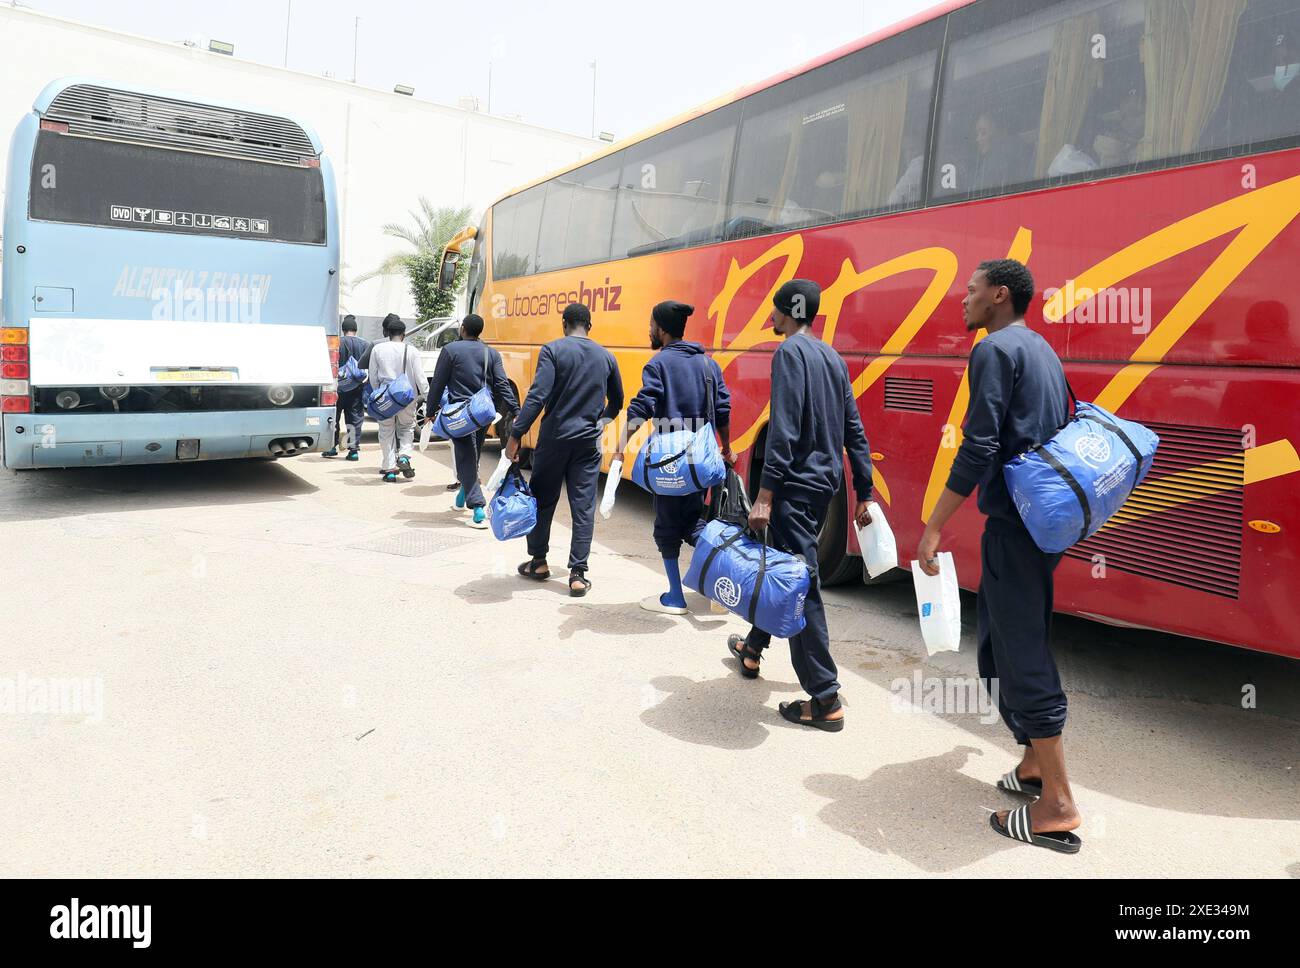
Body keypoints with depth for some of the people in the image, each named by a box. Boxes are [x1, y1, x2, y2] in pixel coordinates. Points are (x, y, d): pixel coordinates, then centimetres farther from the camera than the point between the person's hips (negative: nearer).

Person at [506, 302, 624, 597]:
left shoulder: (553, 350, -5)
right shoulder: (606, 356, 7)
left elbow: (538, 396, -15)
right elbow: (617, 401, 17)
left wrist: (515, 435, -14)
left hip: (554, 437, -2)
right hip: (589, 441, 3)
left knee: (543, 499, 13)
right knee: (584, 507, 4)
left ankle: (538, 561, 25)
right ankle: (578, 574, 3)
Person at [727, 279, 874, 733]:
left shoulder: (791, 352, -10)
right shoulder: (833, 358, 16)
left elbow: (784, 428, -21)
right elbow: (854, 430, 15)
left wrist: (766, 493, -24)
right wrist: (863, 493, 18)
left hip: (797, 484, -10)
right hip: (824, 482, 10)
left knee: (800, 584, -7)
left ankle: (825, 700, -4)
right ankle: (753, 647, 41)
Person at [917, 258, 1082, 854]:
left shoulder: (995, 349, -11)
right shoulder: (1042, 351, 18)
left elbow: (978, 447, -20)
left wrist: (934, 526, -18)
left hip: (1013, 523, -10)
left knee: (1019, 654, -4)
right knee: (1003, 639, 19)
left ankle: (1057, 808, 2)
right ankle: (1036, 763, 29)